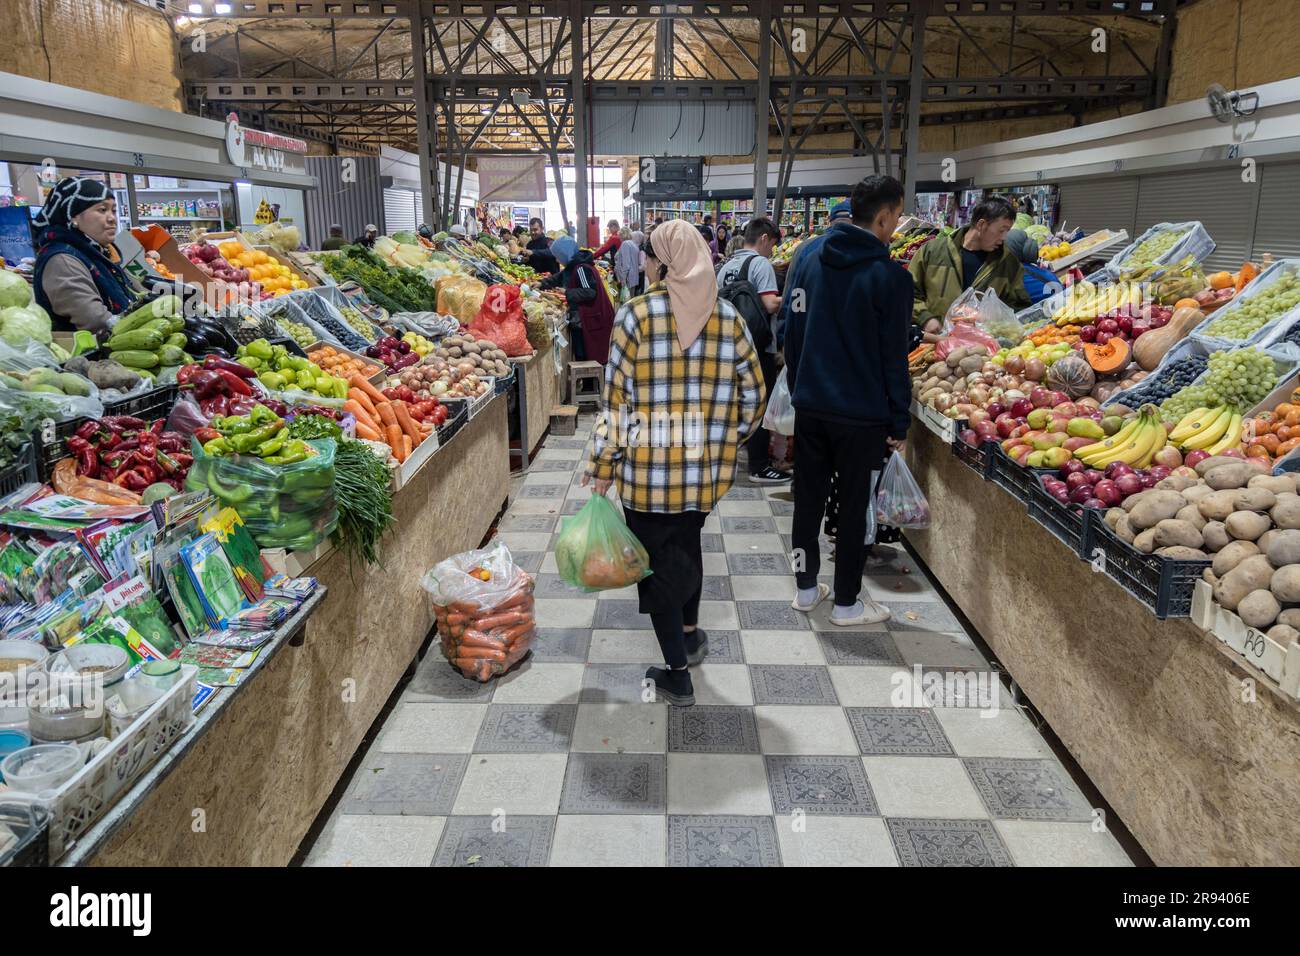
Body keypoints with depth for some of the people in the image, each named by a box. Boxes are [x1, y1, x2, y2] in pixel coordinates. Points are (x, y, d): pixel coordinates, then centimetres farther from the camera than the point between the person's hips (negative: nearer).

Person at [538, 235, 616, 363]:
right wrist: (542, 284, 10)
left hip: (590, 321, -10)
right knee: (580, 355, 14)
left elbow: (590, 291, -25)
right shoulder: (573, 266, 14)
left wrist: (567, 293, -20)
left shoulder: (582, 268, -18)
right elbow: (558, 278, 25)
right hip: (580, 320, 10)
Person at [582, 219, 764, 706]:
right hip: (706, 467, 4)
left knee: (656, 559, 10)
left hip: (648, 468, -4)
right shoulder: (727, 317, -1)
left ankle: (677, 674, 16)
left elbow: (616, 397, -11)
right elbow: (752, 391, 4)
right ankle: (690, 633, 40)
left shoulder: (637, 314, -11)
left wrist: (602, 466, -2)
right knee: (687, 542, 27)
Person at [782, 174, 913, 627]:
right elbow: (894, 357, -12)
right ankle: (846, 603, 18)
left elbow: (791, 329, 7)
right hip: (862, 414, -5)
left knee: (808, 497, 15)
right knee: (853, 505, 7)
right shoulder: (889, 276, -13)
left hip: (810, 406, 5)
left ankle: (806, 588, 27)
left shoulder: (810, 258, 2)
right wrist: (899, 422, -3)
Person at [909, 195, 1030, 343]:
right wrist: (925, 318, -4)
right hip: (933, 340, -1)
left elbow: (1019, 305, 17)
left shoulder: (1009, 263, 10)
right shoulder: (933, 250, 4)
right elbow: (910, 290, 10)